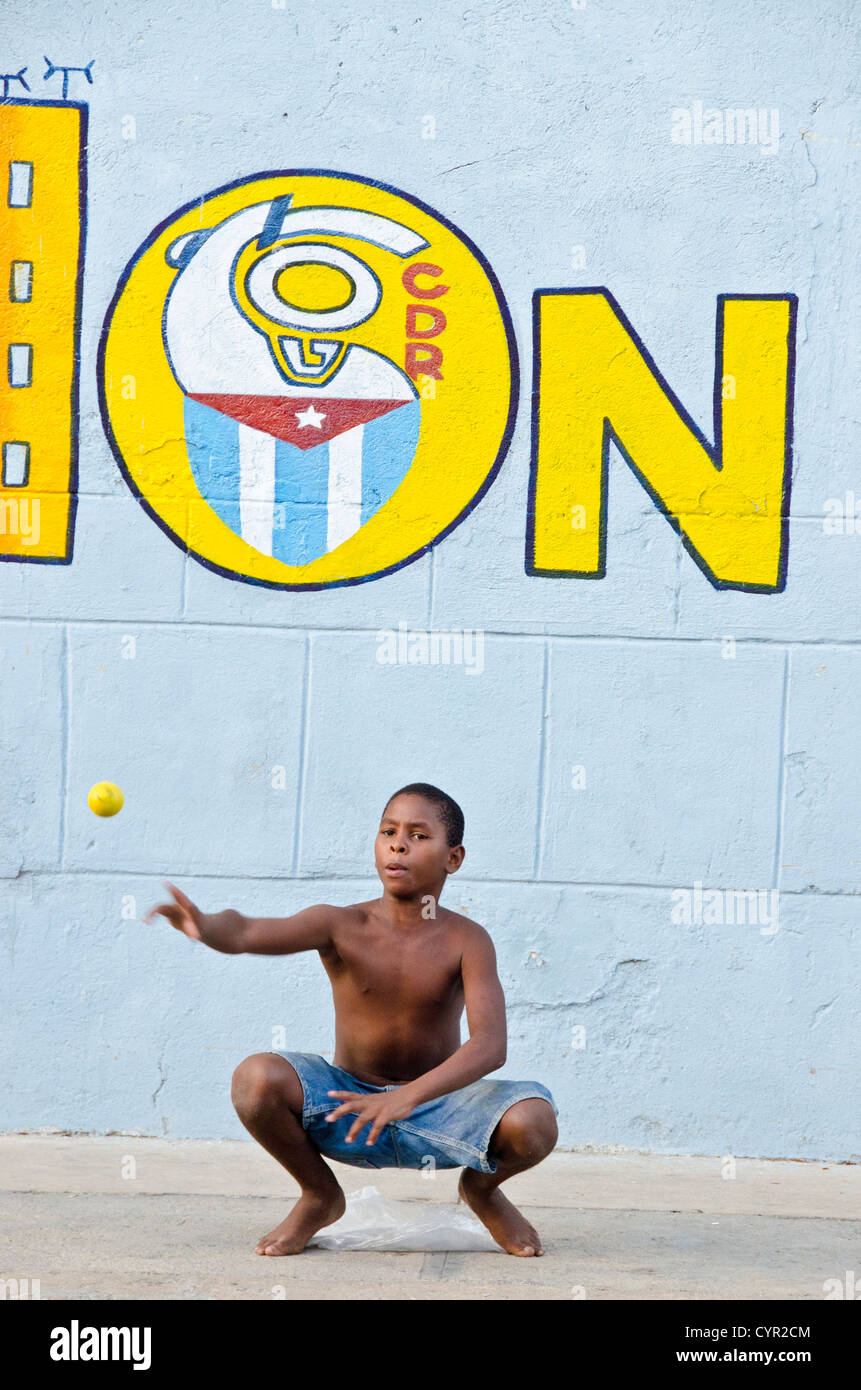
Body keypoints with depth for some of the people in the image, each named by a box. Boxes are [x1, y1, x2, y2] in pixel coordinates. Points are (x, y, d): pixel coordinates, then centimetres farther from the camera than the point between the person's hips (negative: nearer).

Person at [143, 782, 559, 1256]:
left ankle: (481, 1188, 9)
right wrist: (204, 925, -54)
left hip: (436, 1110, -1)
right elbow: (245, 933, -28)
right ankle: (320, 1195, 2)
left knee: (534, 1122, -30)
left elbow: (490, 1044, -27)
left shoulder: (466, 941, -13)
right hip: (347, 1107, 1)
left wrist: (407, 1097, -43)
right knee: (256, 1079, -29)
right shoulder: (342, 927, -11)